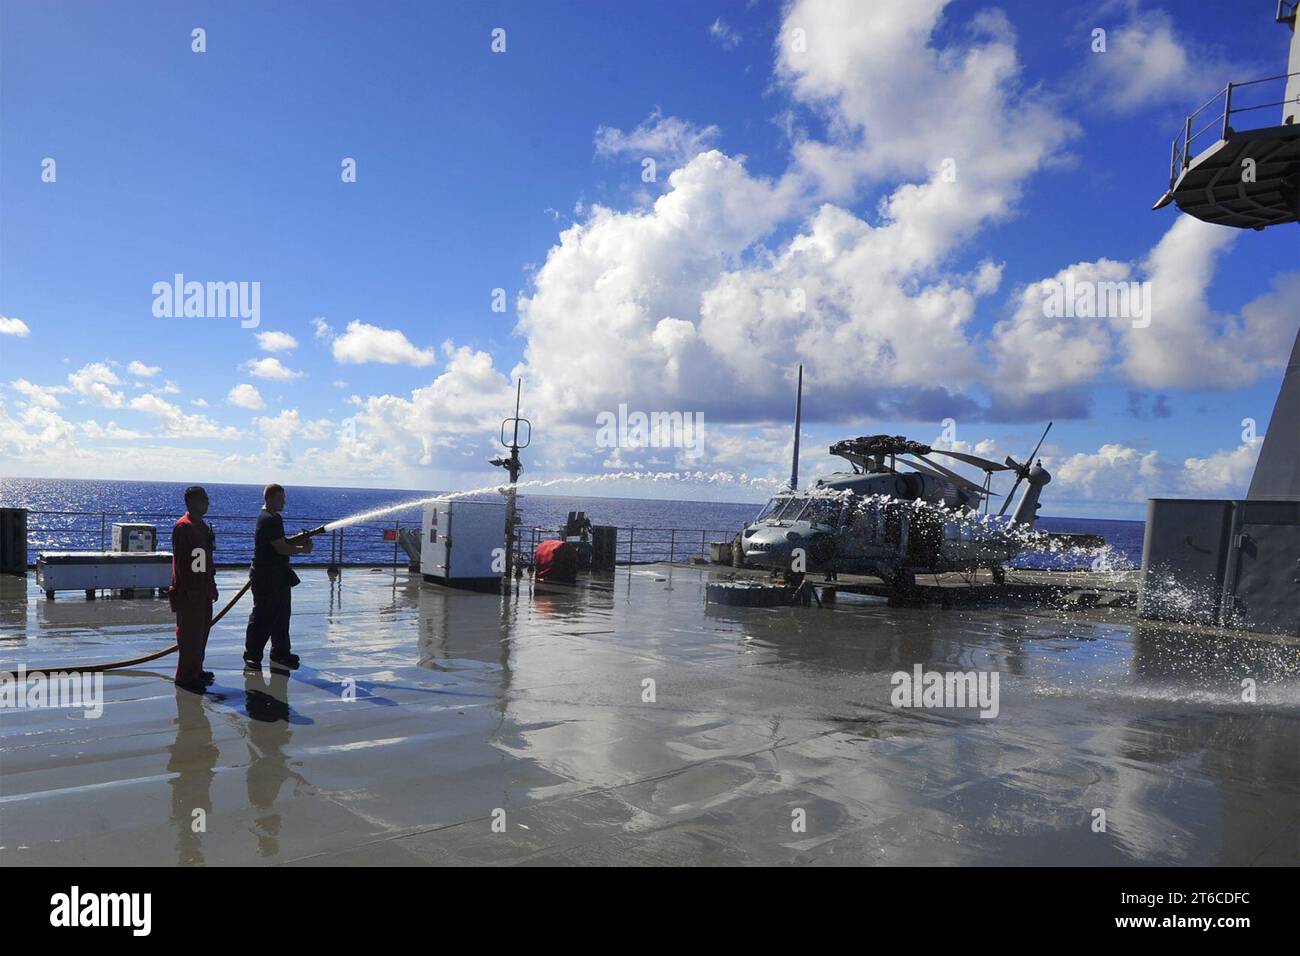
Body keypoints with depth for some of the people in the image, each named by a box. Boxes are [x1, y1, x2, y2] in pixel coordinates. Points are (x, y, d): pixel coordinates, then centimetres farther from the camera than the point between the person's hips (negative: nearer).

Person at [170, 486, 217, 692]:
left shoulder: (203, 526, 14)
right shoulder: (183, 526, -14)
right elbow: (180, 560, -19)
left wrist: (212, 585, 19)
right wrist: (189, 588, -22)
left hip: (203, 588, 9)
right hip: (189, 590, -9)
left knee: (203, 630, 16)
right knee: (190, 633, -4)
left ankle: (196, 670, 27)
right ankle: (185, 676, 4)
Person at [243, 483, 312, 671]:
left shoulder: (274, 518, 13)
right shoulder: (269, 520, -19)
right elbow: (281, 548, -22)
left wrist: (299, 541, 4)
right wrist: (303, 549, -8)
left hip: (278, 576, 10)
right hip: (266, 576, -10)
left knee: (281, 615, 16)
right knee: (262, 617, -1)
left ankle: (280, 652, 26)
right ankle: (252, 655, 10)